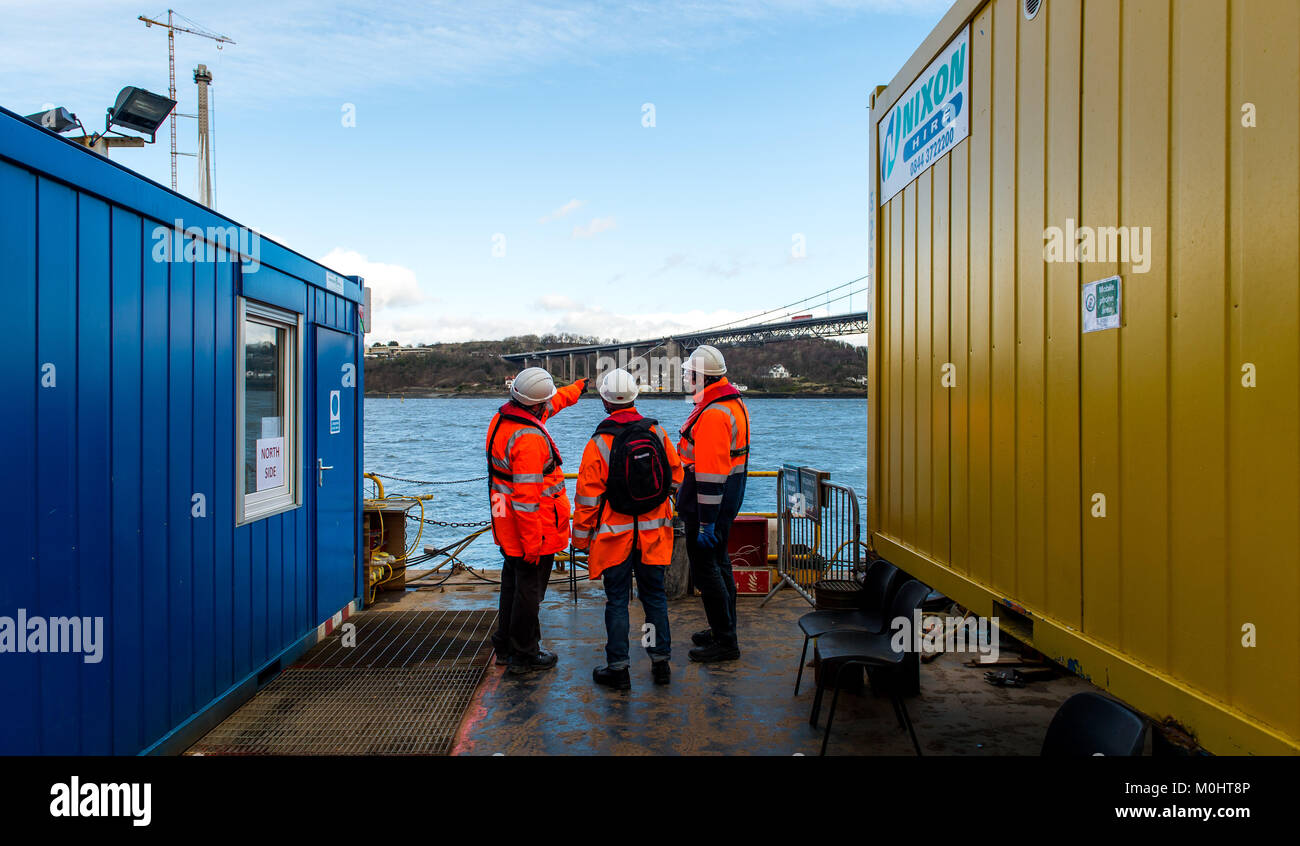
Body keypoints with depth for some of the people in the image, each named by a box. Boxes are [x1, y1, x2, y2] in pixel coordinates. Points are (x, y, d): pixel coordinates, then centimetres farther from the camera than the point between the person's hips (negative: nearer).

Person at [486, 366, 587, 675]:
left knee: (512, 585, 22)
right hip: (531, 532, -10)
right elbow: (527, 496, -29)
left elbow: (548, 407, 22)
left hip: (507, 528, 10)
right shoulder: (529, 438, -28)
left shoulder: (501, 418, 2)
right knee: (529, 591, 4)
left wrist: (576, 389, 35)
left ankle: (505, 646, 36)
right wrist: (533, 543, -24)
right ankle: (523, 656, 17)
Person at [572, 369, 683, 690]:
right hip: (654, 531, 3)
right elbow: (675, 475, 9)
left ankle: (618, 668, 11)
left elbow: (588, 497, -10)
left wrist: (580, 537, 0)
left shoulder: (599, 443, -13)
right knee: (655, 596, 13)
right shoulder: (657, 433, -2)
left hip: (615, 534, -3)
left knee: (617, 600, 6)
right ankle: (661, 661, 19)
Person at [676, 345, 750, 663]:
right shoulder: (734, 403, 11)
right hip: (729, 498, 11)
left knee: (705, 568, -3)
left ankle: (725, 642, 5)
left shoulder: (713, 414, -24)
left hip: (710, 502, -11)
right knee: (718, 561, 20)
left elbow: (710, 473, -26)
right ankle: (724, 629, 33)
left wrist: (706, 522, -25)